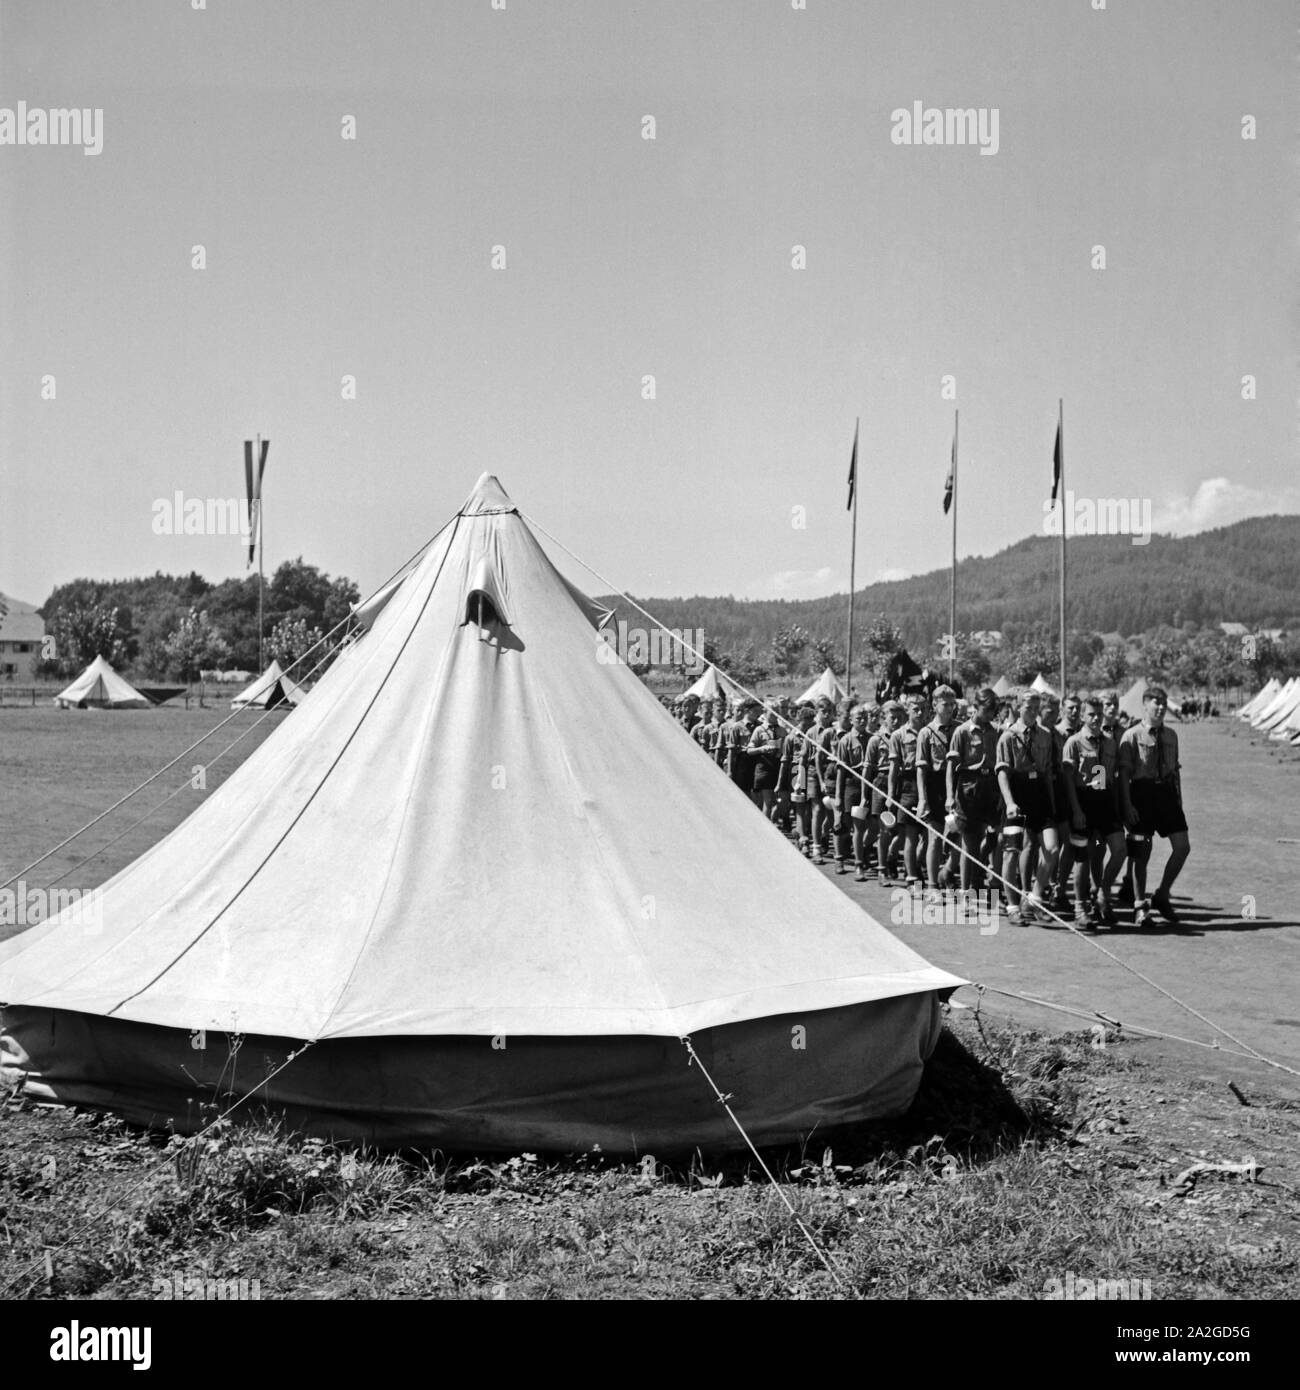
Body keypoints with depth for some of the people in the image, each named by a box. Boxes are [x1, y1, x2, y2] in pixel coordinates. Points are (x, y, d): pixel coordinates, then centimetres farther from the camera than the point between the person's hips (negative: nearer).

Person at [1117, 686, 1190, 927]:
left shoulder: (1170, 736, 12)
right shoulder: (1132, 736, -5)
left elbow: (1175, 769, 16)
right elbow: (1124, 772, -8)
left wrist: (1178, 799, 10)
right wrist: (1127, 805, -14)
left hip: (1167, 792, 5)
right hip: (1142, 792, -5)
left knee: (1182, 846, -3)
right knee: (1141, 853, 2)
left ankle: (1162, 896, 15)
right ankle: (1140, 907, 14)